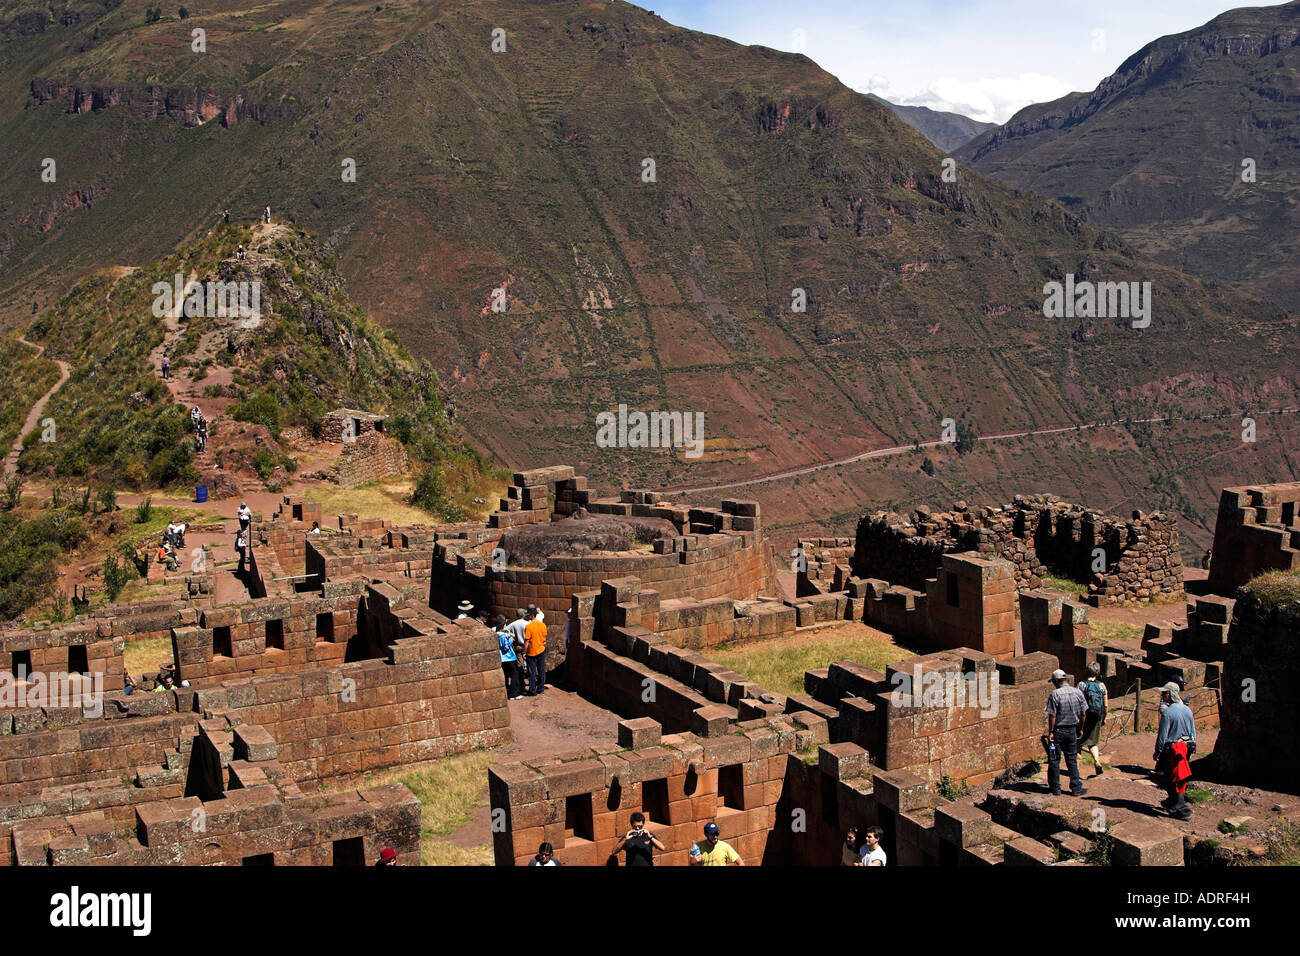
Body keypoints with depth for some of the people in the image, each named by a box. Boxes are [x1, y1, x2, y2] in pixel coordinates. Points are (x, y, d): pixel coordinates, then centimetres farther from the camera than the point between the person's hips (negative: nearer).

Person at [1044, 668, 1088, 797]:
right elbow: (1083, 713, 4)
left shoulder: (1055, 694, -16)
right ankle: (1076, 788, 13)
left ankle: (1055, 788, 13)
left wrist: (1050, 732, -9)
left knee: (1054, 760, 7)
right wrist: (1080, 729, 16)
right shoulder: (1078, 692, 0)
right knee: (1072, 760, 14)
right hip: (1072, 730, 4)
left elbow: (1052, 716, -16)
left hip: (1058, 731, -4)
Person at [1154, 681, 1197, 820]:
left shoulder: (1167, 712, -18)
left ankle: (1182, 810, -2)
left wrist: (1157, 752, -6)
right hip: (1186, 747, 8)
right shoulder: (1187, 710, 4)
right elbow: (1193, 732, 12)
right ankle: (1172, 802, 36)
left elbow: (1162, 735, -16)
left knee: (1173, 780, 1)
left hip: (1172, 749, -8)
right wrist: (1192, 747, 22)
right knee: (1180, 778, 20)